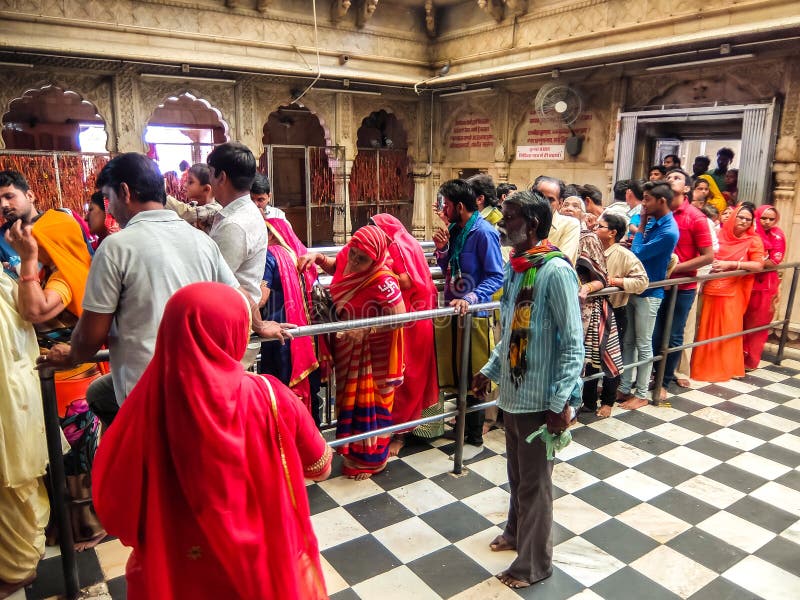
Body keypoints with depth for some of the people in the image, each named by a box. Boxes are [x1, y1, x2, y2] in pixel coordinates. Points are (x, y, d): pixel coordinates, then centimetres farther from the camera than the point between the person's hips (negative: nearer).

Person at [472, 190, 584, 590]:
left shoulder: (555, 271, -18)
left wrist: (561, 401, -22)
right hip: (513, 391, 7)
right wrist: (489, 371, 16)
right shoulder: (515, 266, 7)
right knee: (517, 474, 23)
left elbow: (573, 344, -18)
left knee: (534, 481, 9)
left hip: (539, 398, -7)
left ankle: (533, 563, 27)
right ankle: (516, 532, 45)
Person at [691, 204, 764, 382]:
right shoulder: (720, 234, 6)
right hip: (711, 289, 2)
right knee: (707, 328, 7)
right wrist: (712, 264, -4)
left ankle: (726, 367, 19)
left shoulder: (754, 240, 0)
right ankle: (704, 365, 19)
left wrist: (730, 264, -19)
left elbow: (758, 265, -11)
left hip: (732, 293, -2)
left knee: (729, 329, 4)